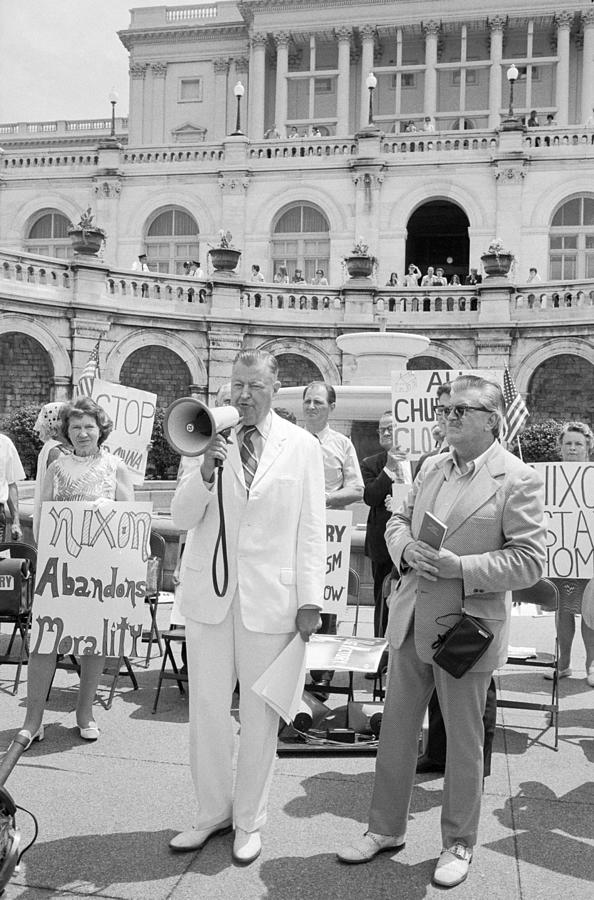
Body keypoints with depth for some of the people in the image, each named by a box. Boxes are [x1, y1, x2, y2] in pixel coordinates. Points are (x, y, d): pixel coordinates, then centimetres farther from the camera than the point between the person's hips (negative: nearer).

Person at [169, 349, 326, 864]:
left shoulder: (302, 447, -1)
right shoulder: (211, 437, 4)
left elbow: (311, 529, 0)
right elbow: (182, 518, 1)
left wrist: (310, 600, -5)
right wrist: (207, 469, -15)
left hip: (271, 597, -2)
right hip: (209, 592, 2)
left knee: (260, 716, 9)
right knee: (207, 710, 11)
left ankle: (249, 821, 29)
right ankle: (213, 812, 32)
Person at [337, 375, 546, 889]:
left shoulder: (518, 479, -11)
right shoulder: (432, 467, 8)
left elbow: (530, 559, -14)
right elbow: (398, 521, 15)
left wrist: (460, 567, -23)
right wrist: (407, 549, -7)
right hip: (411, 622, 6)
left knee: (464, 742, 11)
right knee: (396, 729, 15)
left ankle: (459, 844, 32)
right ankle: (386, 829, 33)